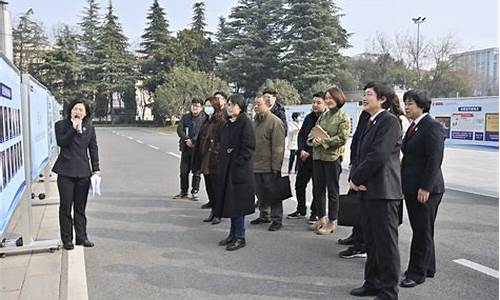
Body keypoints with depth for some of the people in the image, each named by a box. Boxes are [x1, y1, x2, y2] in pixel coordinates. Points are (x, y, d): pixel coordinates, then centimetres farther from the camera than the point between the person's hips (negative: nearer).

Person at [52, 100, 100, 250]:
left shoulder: (89, 127, 8)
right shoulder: (61, 125, 1)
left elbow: (93, 148, 11)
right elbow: (61, 142, -15)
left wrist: (96, 168, 7)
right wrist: (74, 129, -21)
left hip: (83, 172, 3)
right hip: (66, 172, -2)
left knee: (80, 207, 11)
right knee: (66, 206, 3)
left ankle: (81, 237, 20)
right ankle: (67, 239, 13)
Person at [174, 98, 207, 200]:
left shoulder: (204, 118, -1)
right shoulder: (185, 117, 12)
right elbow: (179, 129, 1)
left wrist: (193, 141, -17)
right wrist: (186, 139, -13)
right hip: (186, 147, 4)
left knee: (196, 171, 3)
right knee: (184, 171, 9)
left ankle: (194, 192, 14)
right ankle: (183, 191, 22)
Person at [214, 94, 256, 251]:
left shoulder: (245, 122, -10)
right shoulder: (228, 123, 14)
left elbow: (248, 147, -16)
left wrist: (237, 163, -18)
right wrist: (221, 165, 12)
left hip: (240, 169, -8)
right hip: (227, 169, 8)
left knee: (237, 202, -4)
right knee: (229, 201, 12)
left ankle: (240, 237, 7)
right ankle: (233, 234, 24)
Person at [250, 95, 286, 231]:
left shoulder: (274, 121, -11)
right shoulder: (255, 121, 14)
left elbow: (278, 146, -15)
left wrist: (275, 166, -17)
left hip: (269, 167, -7)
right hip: (256, 165, 8)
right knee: (261, 193, 17)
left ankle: (277, 219, 10)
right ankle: (264, 215, 31)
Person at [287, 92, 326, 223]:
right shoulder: (309, 117, 10)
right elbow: (301, 135, 10)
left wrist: (310, 152, -13)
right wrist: (301, 150, -6)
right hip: (304, 157, 6)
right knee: (299, 184, 10)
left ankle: (315, 213, 20)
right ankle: (301, 210, 26)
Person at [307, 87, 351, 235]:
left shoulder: (343, 117, -5)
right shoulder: (323, 116, 15)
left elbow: (342, 138, -13)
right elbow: (312, 133, 14)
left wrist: (323, 141, -16)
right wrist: (313, 139, -8)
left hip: (333, 157, -6)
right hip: (318, 156, 7)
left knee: (332, 190, 2)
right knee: (318, 188, 12)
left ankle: (332, 222, 13)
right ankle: (321, 218, 26)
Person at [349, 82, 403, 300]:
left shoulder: (389, 121, -12)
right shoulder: (370, 122, 17)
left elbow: (378, 156, -20)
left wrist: (356, 178, -11)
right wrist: (354, 177, -1)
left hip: (383, 192, -9)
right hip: (368, 190, 9)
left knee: (386, 243, 0)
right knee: (371, 241, 17)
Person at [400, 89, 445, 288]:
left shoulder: (432, 127, -13)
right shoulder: (413, 127, 15)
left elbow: (435, 160, -18)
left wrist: (425, 188, -21)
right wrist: (405, 184, 14)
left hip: (425, 189, -9)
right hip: (411, 188, 9)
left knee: (423, 231, 0)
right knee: (420, 229, 17)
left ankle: (417, 273, 10)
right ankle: (427, 268, 30)